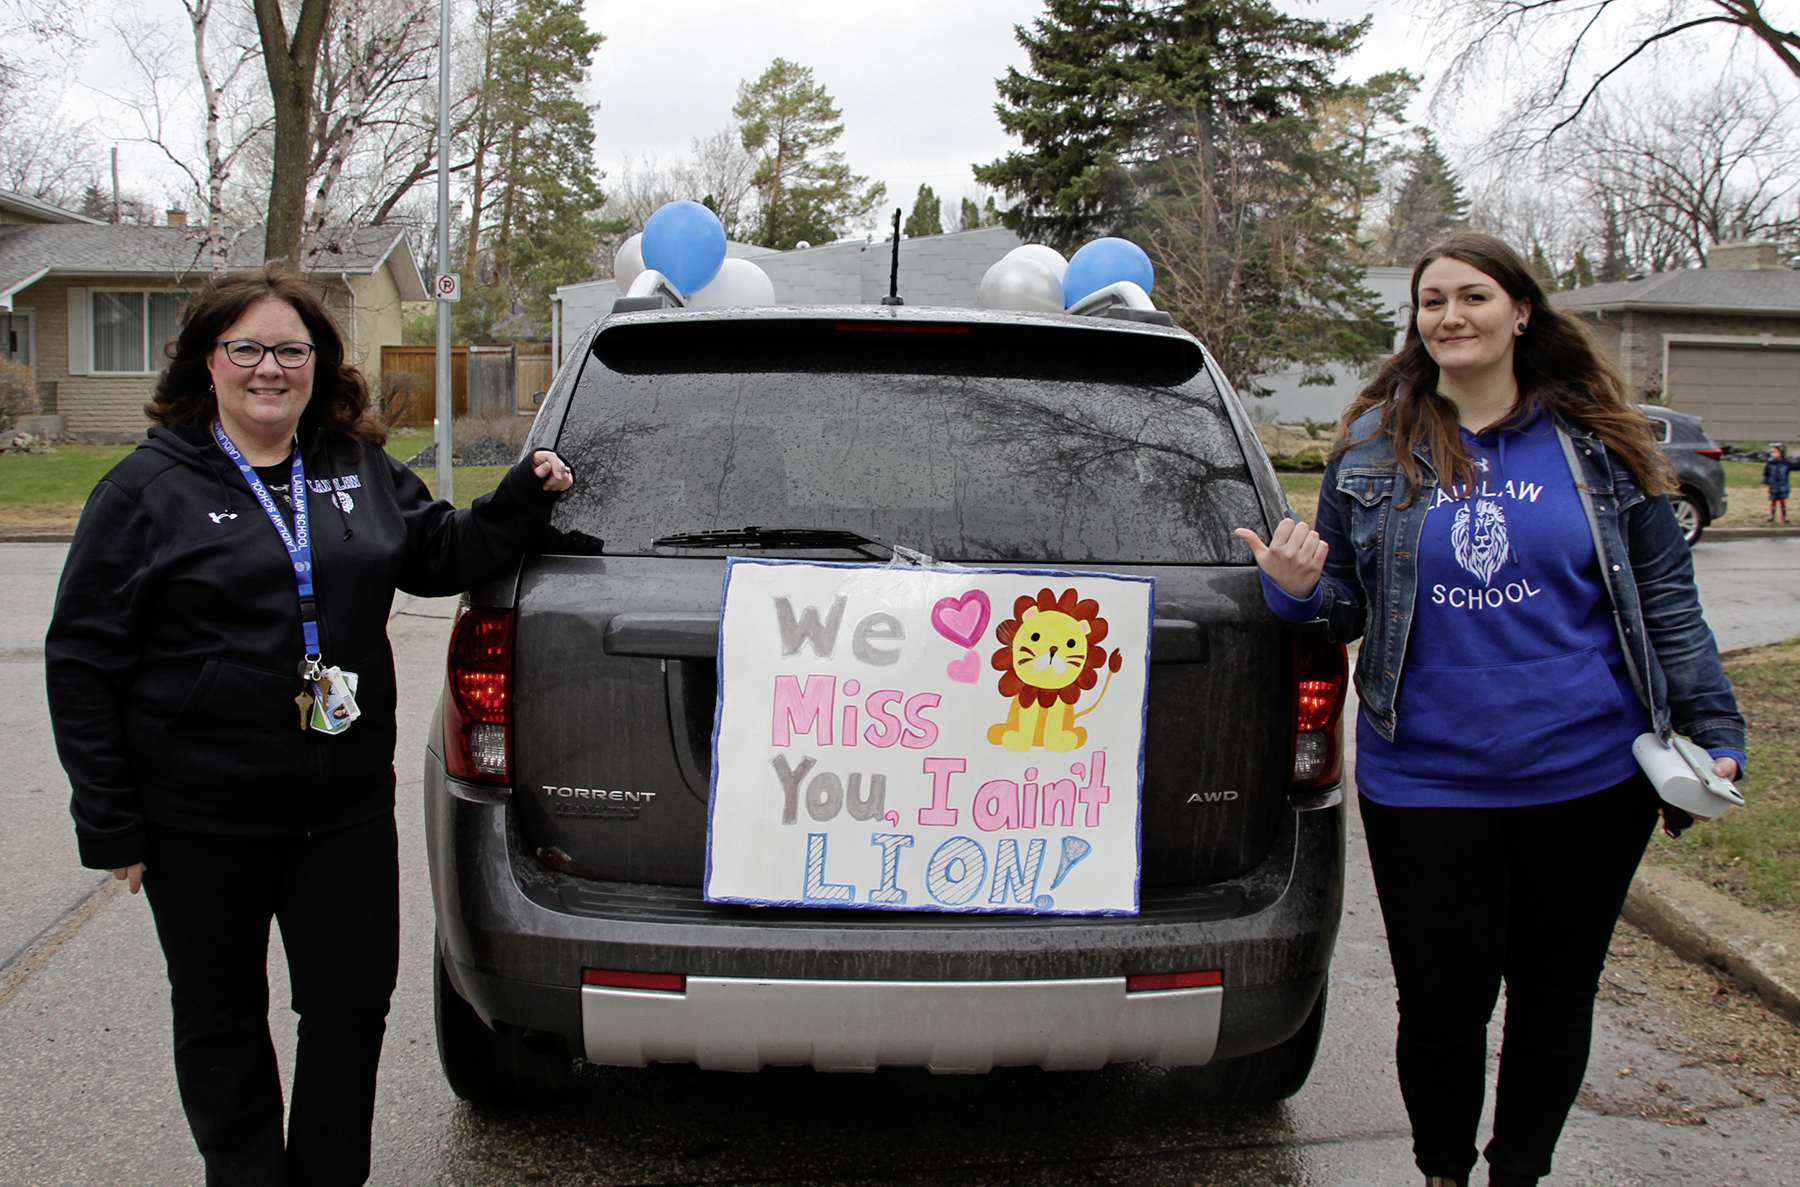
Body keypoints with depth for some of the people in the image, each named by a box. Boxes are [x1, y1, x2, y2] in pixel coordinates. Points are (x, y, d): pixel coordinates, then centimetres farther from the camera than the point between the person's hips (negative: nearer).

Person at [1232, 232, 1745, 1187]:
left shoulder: (1594, 442, 2)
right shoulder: (1374, 446, 3)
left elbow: (1664, 596, 7)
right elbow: (1350, 606, 9)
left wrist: (1713, 732, 2)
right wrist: (1301, 590, -14)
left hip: (1590, 776, 1)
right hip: (1425, 781, 0)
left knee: (1556, 993, 14)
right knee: (1441, 1000, 5)